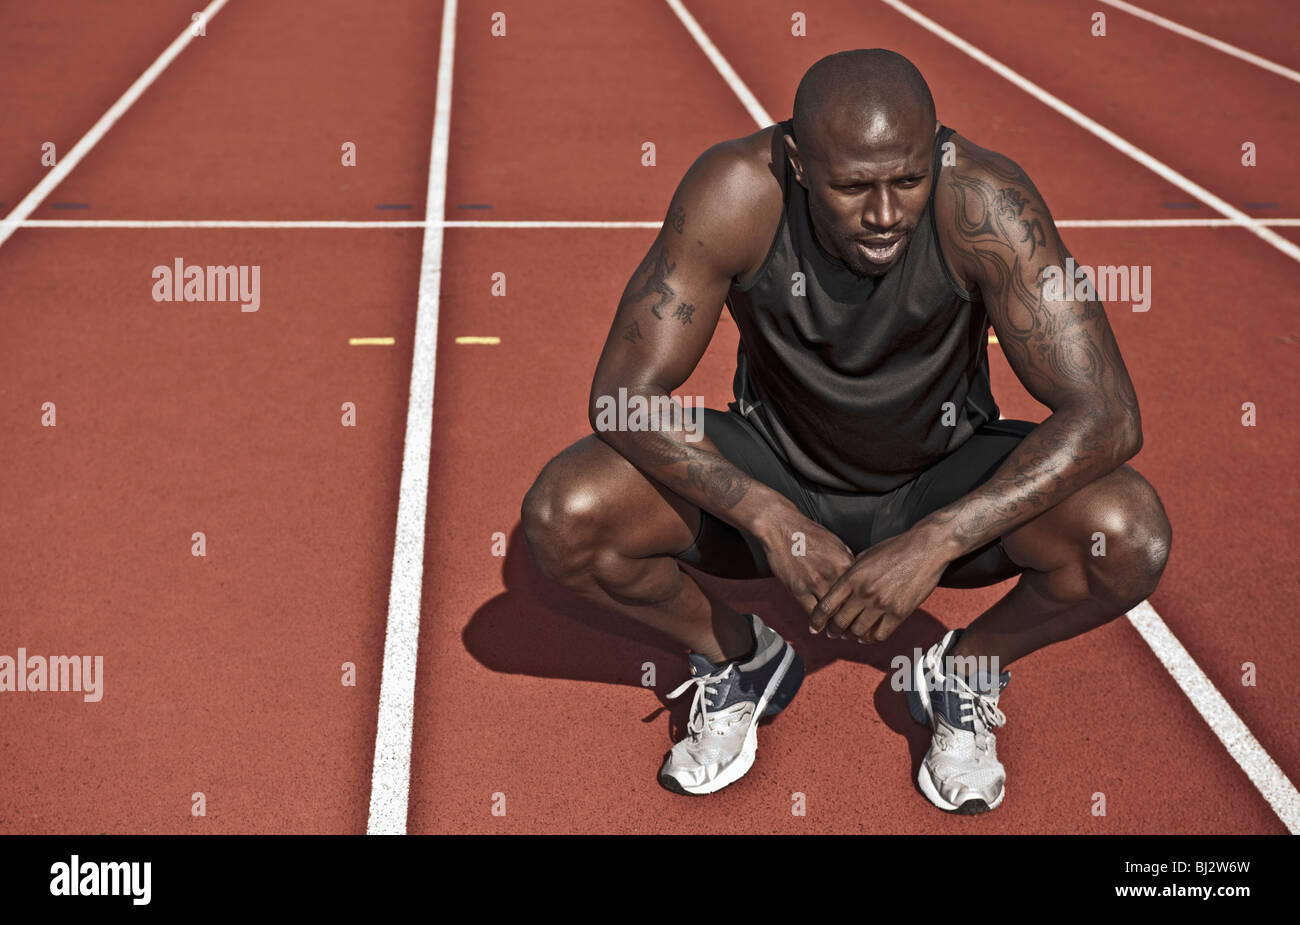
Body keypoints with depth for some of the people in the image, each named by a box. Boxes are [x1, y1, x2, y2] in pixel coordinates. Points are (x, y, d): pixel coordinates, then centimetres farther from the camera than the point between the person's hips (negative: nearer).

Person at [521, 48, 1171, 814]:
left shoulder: (984, 201, -29)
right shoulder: (735, 192, -27)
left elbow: (1106, 415, -29)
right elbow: (628, 393, -24)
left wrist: (933, 544, -38)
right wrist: (774, 523, -36)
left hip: (943, 489, 0)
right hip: (774, 477, 1)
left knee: (1130, 537, -29)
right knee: (563, 515, -24)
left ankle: (966, 672, 4)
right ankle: (735, 658, 6)